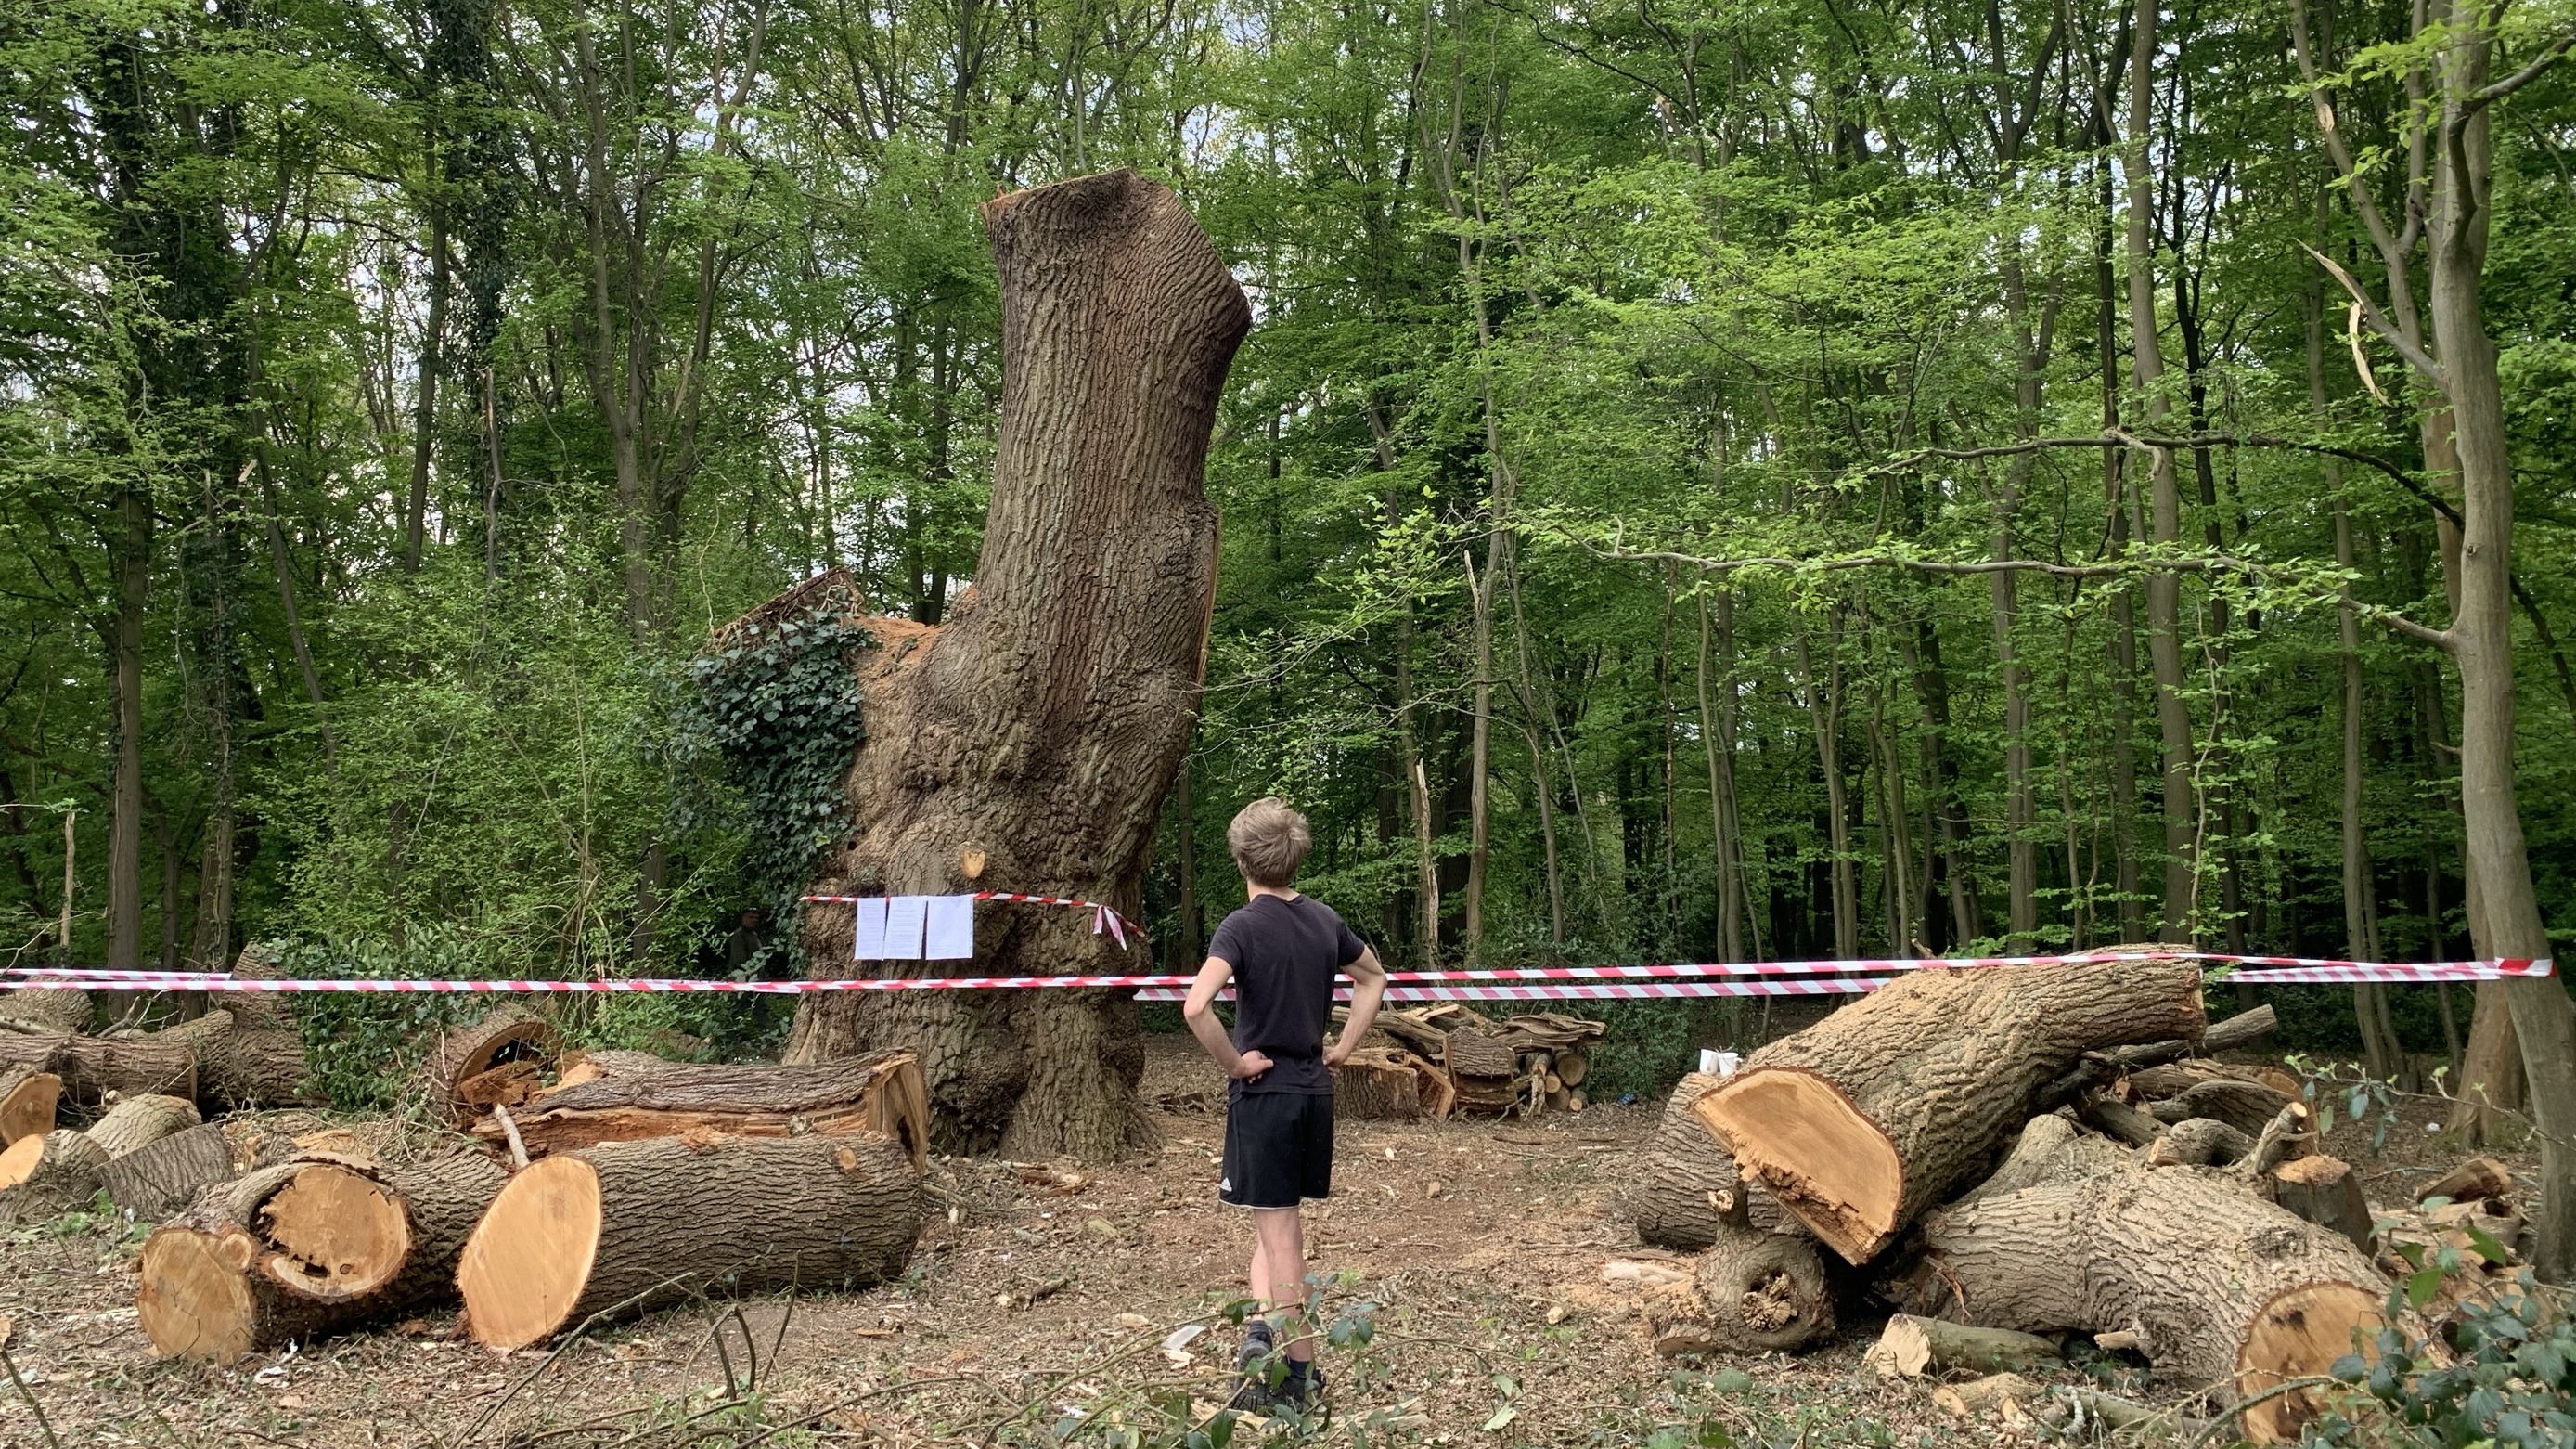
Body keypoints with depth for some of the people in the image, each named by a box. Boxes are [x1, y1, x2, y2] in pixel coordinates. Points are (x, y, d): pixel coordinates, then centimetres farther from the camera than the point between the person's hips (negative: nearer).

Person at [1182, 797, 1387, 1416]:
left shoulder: (1243, 926, -14)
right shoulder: (1325, 920, 5)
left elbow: (1196, 1006, -30)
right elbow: (1374, 978, 23)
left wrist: (1235, 1063, -16)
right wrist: (1343, 1048, 18)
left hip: (1263, 1092, -5)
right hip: (1315, 1091, 6)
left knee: (1279, 1236, 3)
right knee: (1275, 1227, 19)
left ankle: (1300, 1374, 9)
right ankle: (1269, 1326, 7)